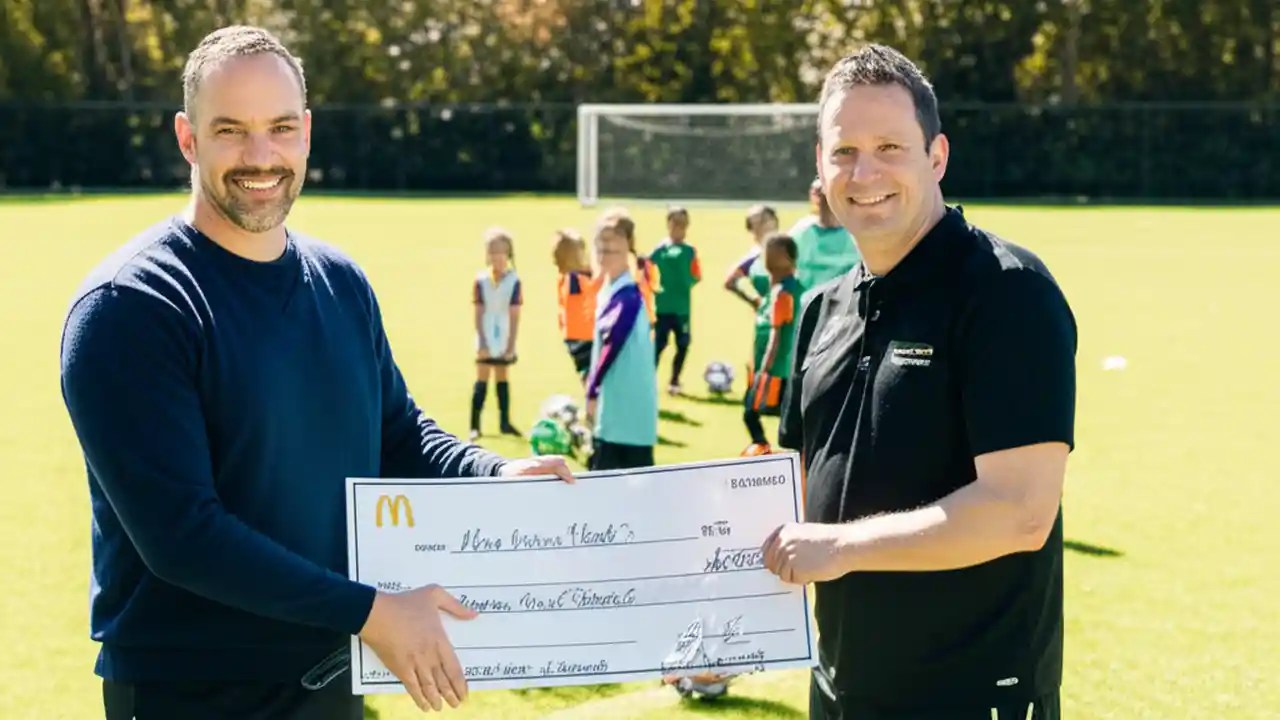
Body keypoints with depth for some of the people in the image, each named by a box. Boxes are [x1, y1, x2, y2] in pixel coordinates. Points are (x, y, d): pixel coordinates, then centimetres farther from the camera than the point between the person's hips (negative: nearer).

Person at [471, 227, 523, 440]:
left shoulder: (514, 281, -7)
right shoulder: (481, 280, -7)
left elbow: (515, 316, -6)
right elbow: (478, 314, -6)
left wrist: (511, 345, -7)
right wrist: (482, 343, -11)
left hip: (504, 339, 1)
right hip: (486, 339, -1)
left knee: (502, 377, 13)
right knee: (482, 380, -3)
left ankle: (505, 422, 21)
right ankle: (475, 426, -5)